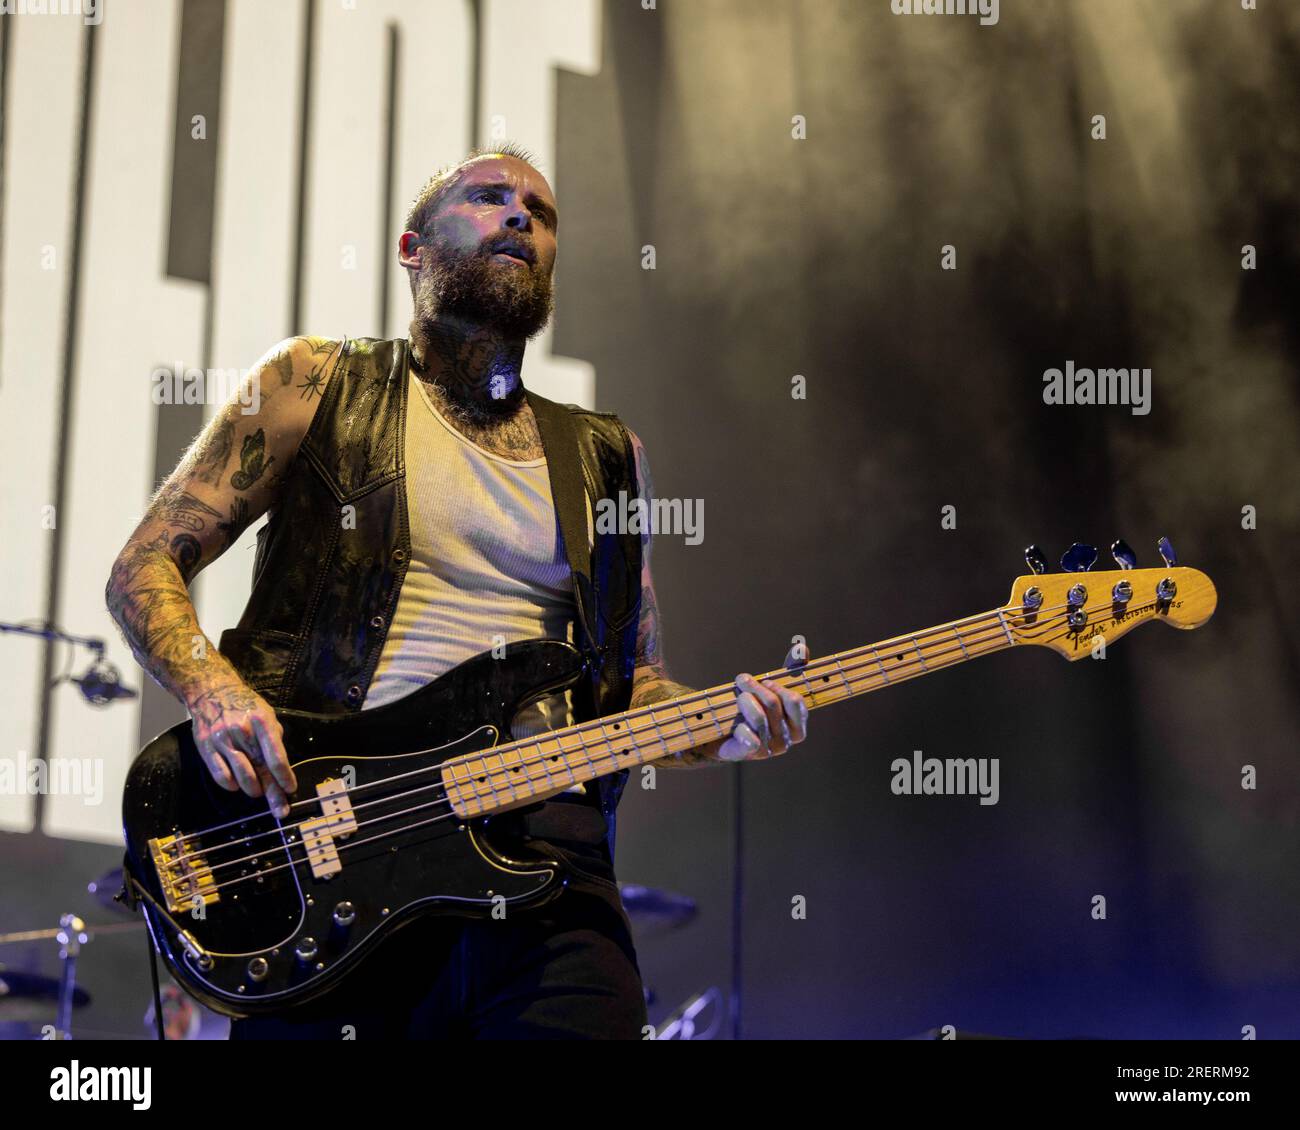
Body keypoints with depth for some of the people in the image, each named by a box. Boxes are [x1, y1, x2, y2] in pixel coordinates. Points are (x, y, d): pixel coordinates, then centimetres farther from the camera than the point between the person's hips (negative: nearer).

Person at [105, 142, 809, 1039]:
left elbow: (634, 682, 23)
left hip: (540, 829, 3)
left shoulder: (610, 459, 22)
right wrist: (214, 691, -12)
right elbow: (145, 566, 8)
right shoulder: (317, 384, 12)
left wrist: (723, 730, 1)